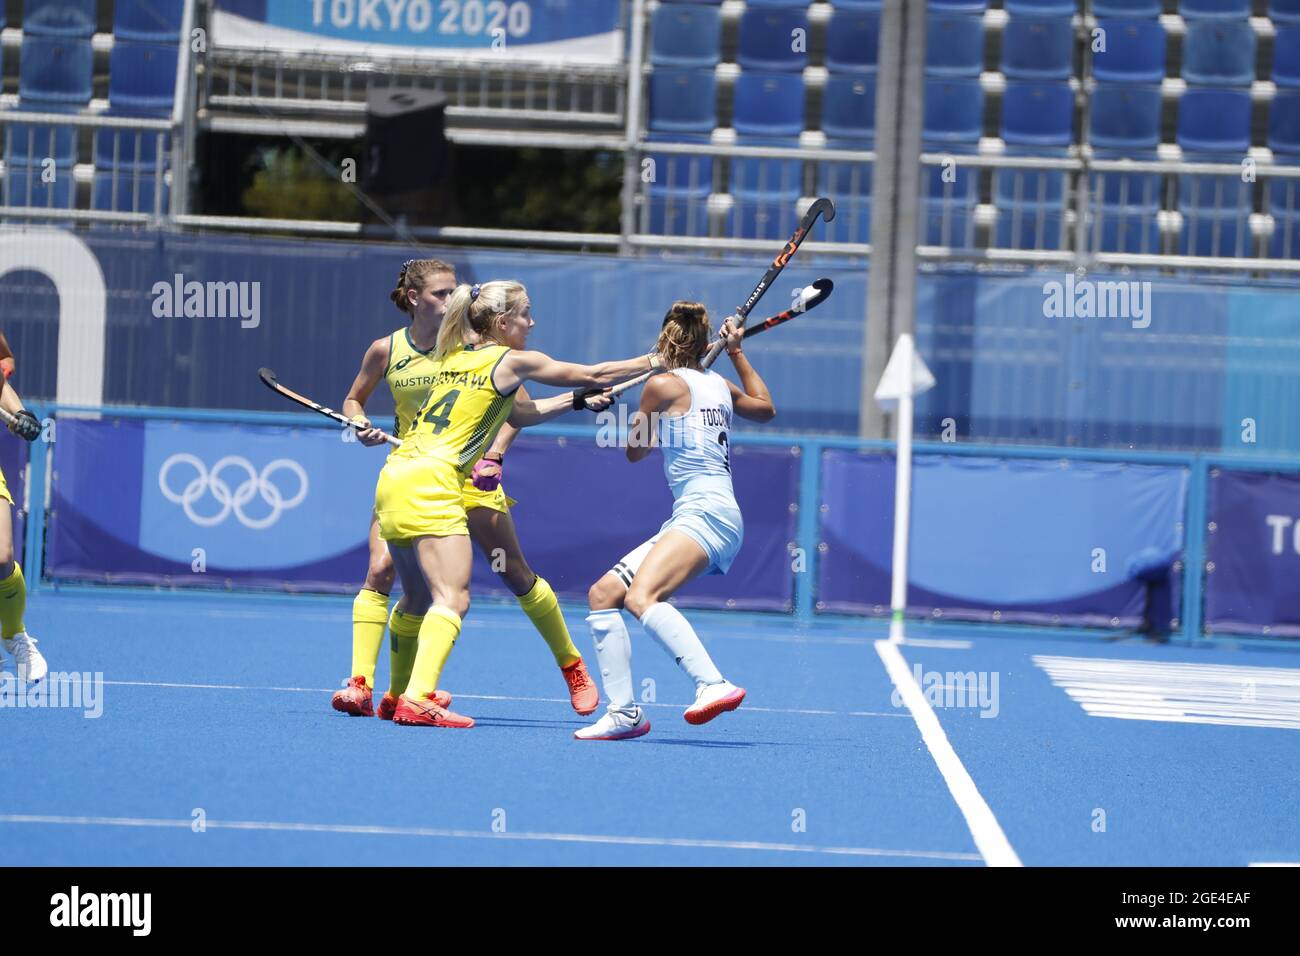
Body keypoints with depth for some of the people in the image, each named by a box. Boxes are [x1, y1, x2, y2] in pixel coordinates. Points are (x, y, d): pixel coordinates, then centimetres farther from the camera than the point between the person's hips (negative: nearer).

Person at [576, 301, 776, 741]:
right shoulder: (719, 384, 17)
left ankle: (714, 684, -45)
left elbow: (635, 451, 8)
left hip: (707, 511, -9)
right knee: (602, 595, 6)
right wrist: (736, 353, 43)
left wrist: (641, 417, 27)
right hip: (690, 518, 9)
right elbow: (765, 408, 38)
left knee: (641, 597, -31)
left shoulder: (663, 384, -4)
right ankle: (624, 712, 0)